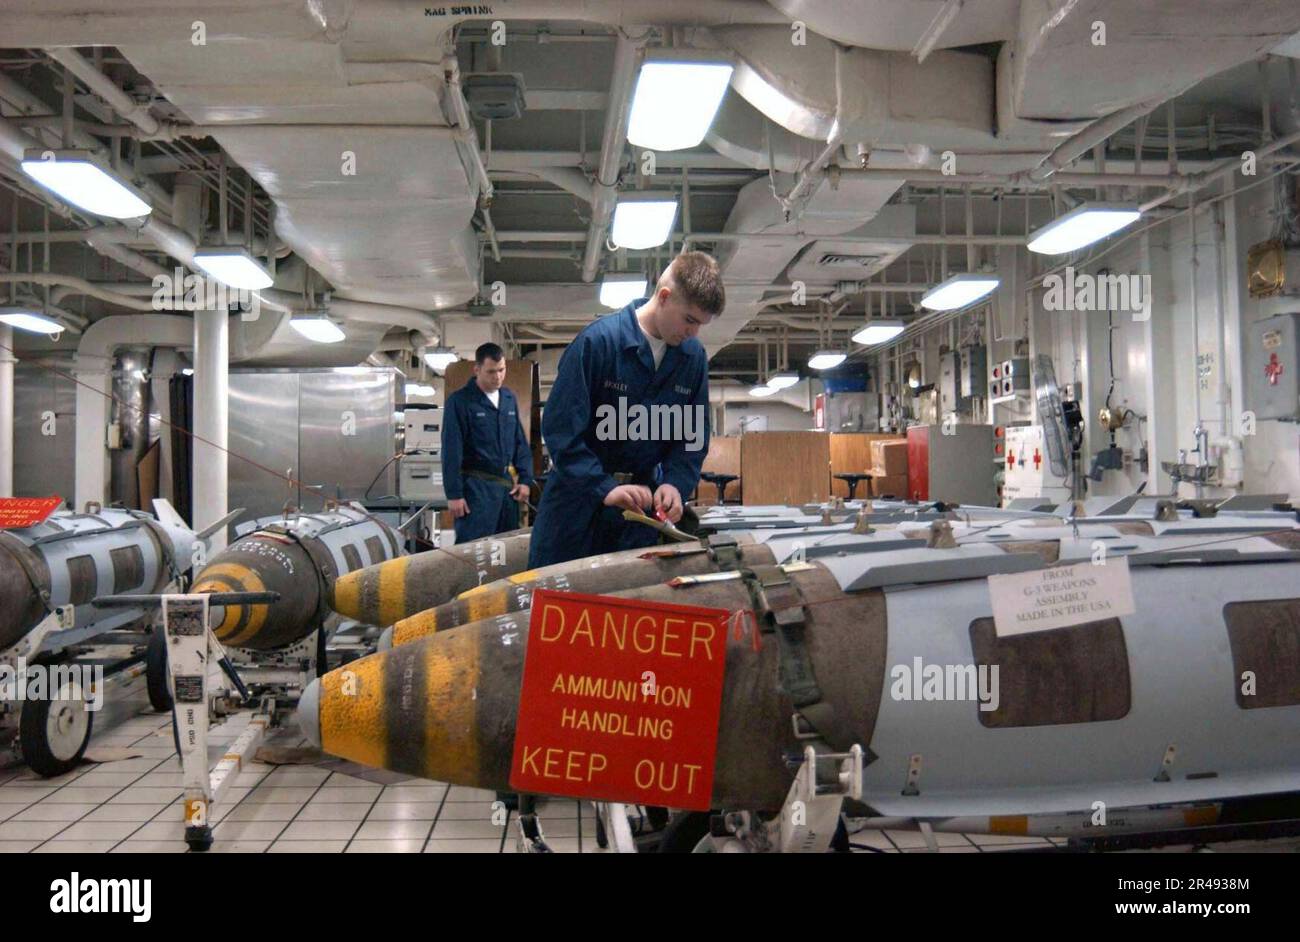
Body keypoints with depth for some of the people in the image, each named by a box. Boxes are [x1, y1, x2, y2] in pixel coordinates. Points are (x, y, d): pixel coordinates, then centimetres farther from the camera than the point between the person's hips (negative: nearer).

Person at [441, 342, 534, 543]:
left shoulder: (509, 399, 10)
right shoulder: (460, 401, -7)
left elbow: (520, 442, 15)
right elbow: (452, 451, -10)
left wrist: (526, 479, 5)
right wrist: (454, 494, -13)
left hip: (506, 483, 6)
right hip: (476, 486, -6)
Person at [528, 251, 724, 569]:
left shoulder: (694, 356, -2)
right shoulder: (598, 340, -17)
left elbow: (695, 435, 3)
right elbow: (560, 428, -19)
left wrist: (675, 483, -15)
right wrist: (604, 487, -28)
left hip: (643, 501, 4)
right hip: (579, 498, -3)